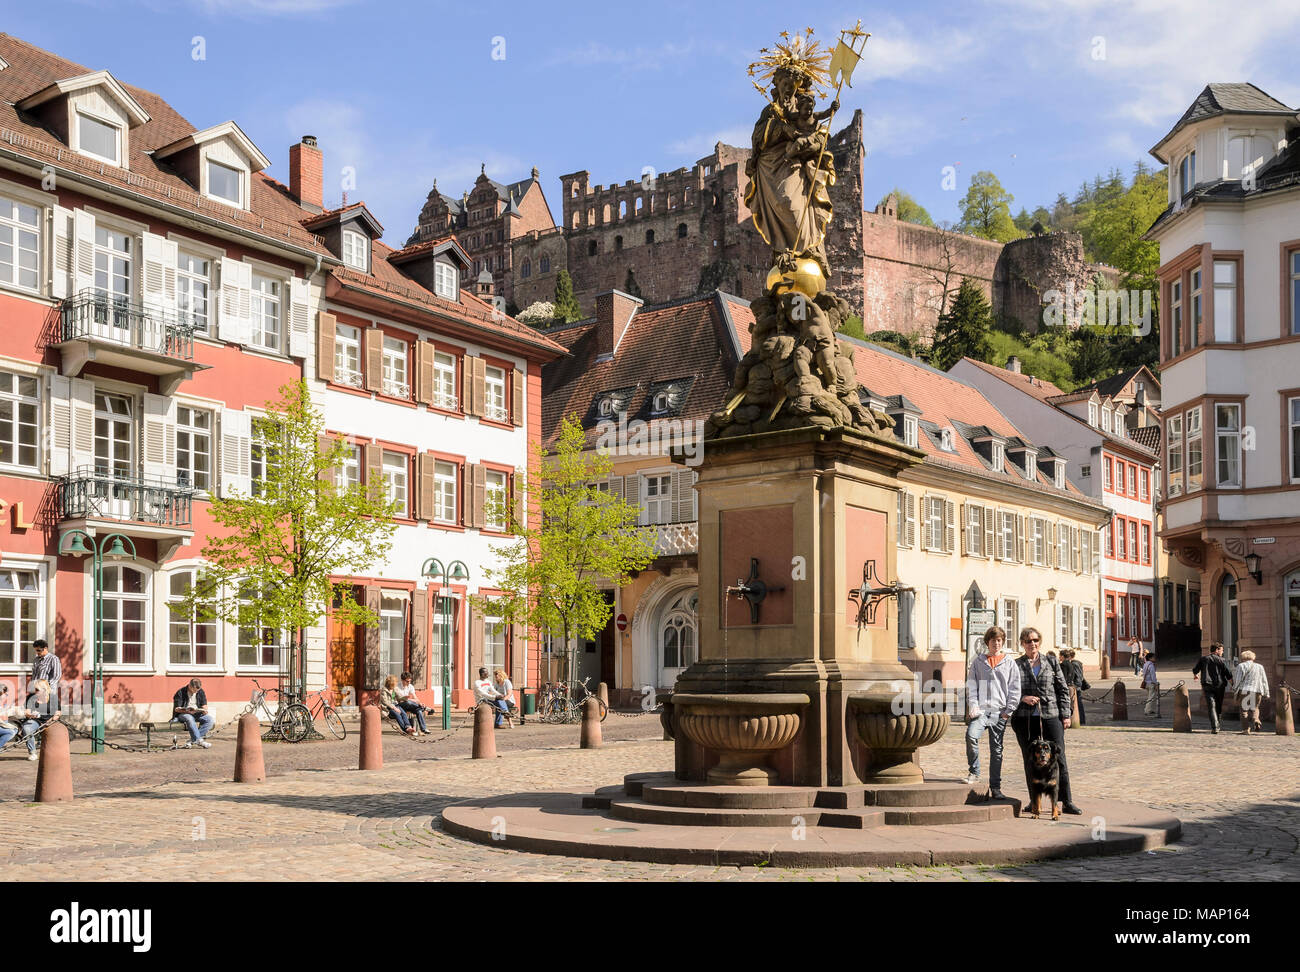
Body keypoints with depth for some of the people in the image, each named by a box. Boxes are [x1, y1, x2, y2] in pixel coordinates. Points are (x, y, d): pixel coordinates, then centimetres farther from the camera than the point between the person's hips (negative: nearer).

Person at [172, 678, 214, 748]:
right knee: (190, 719, -40)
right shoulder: (180, 693, -10)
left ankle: (192, 740, -26)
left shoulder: (201, 692, 4)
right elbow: (176, 709, -13)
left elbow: (204, 705, 9)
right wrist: (187, 711, -30)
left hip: (197, 713, 5)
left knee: (210, 719, -22)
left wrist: (204, 710, -15)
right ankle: (199, 740, -39)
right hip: (182, 714, -5)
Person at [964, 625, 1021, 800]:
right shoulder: (978, 661, 11)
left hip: (999, 713, 1)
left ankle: (995, 787, 12)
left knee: (997, 750, 4)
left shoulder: (1009, 663, 10)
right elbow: (971, 686, 8)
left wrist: (1008, 711, -1)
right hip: (980, 711, -1)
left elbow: (1015, 689, 8)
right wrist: (973, 706, -5)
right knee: (971, 735, -27)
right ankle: (974, 772, -11)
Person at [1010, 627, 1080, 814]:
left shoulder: (1051, 663, 9)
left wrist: (1065, 715, 4)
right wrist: (1023, 698, -10)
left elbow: (1063, 690, 11)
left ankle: (1067, 802, 2)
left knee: (1059, 758, -3)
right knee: (1030, 760, 4)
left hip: (1050, 716, 0)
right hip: (1025, 719, 0)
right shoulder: (1016, 665, 6)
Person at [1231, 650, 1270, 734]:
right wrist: (1266, 694, 15)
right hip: (1257, 691, 3)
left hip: (1244, 690, -3)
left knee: (1244, 710, 4)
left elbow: (1237, 679, -5)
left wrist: (1235, 688, 7)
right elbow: (1264, 681, 13)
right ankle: (1256, 720, -12)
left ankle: (1246, 729, -3)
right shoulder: (1260, 667, 15)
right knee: (1254, 708, 17)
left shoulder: (1241, 666, 2)